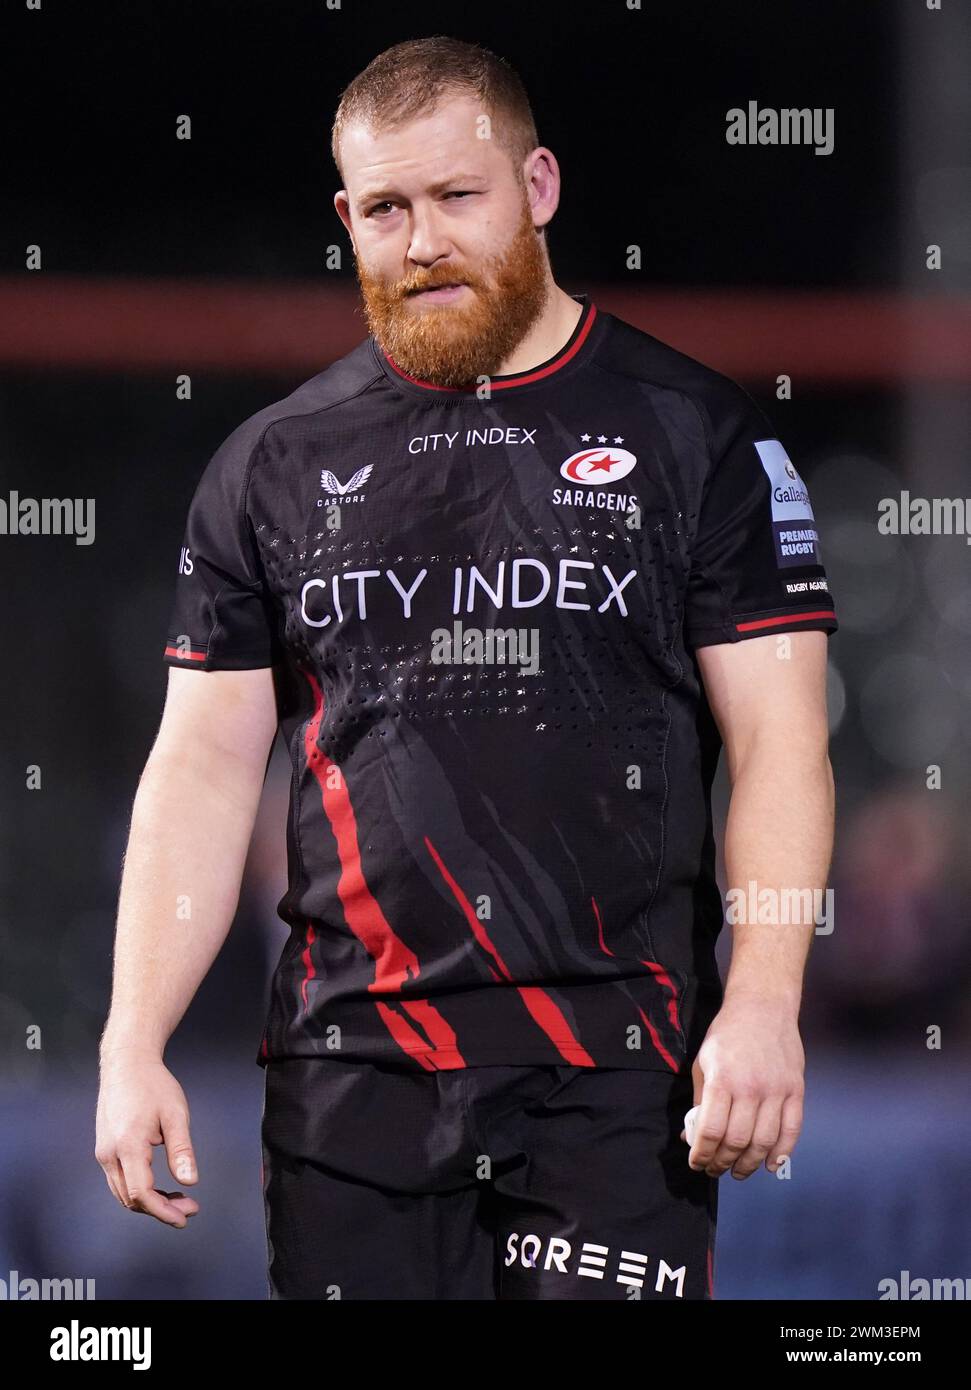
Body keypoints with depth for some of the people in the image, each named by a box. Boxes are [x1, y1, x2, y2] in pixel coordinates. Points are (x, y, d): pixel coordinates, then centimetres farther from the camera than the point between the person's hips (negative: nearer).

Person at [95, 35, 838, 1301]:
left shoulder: (695, 437, 4)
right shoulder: (276, 464, 11)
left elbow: (779, 744, 0)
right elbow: (203, 768, 11)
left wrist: (763, 1006, -13)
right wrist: (133, 1045, 2)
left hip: (612, 1063, -2)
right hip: (351, 1066, 2)